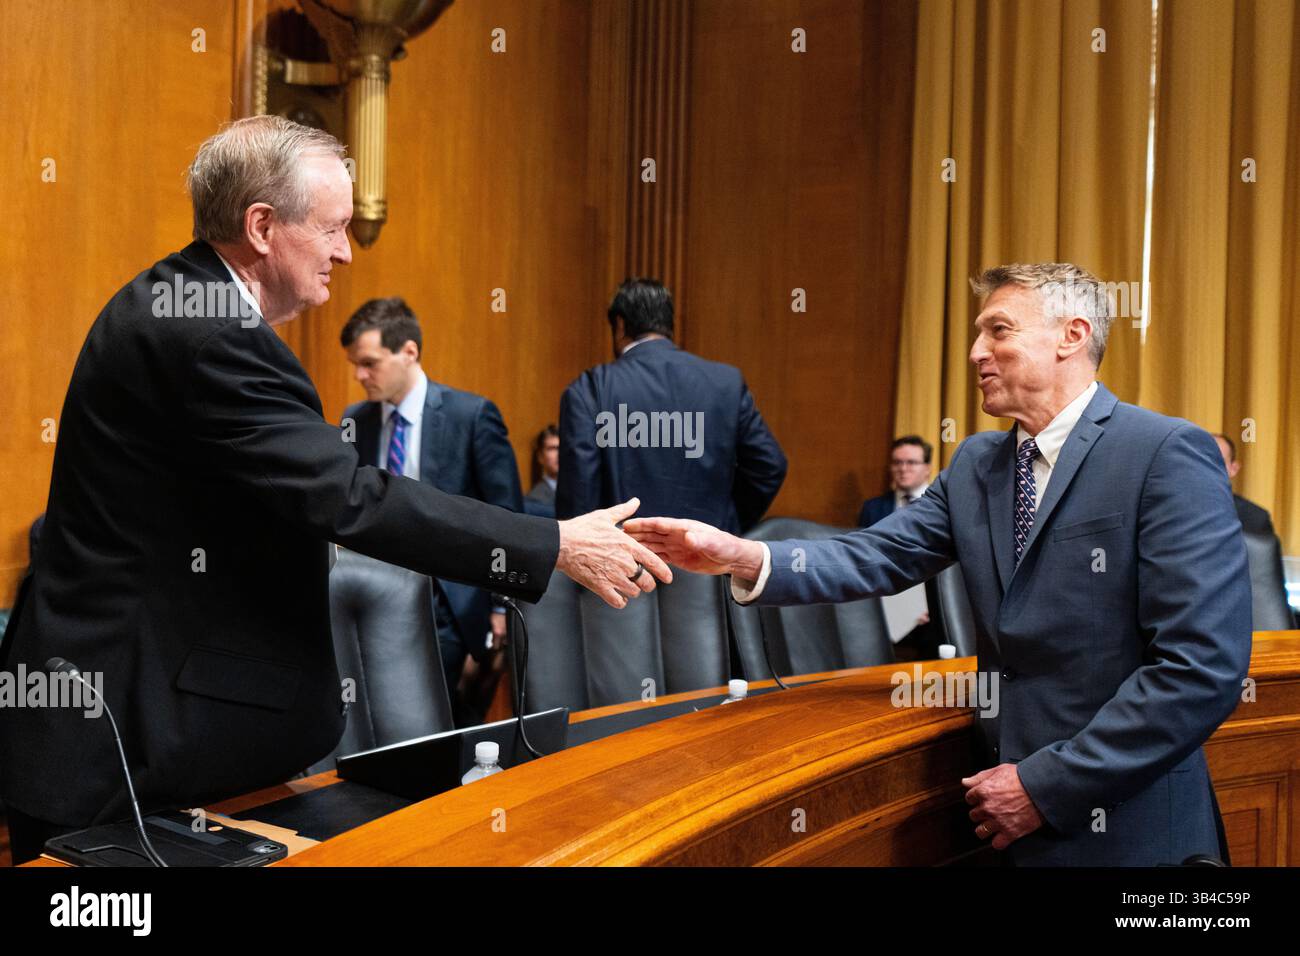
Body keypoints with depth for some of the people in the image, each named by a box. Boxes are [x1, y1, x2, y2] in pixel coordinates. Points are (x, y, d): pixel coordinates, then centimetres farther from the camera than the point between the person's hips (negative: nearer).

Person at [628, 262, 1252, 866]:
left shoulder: (1168, 454, -14)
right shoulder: (977, 463, 8)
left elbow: (1203, 667, -20)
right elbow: (875, 557, -1)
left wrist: (1045, 786, -17)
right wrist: (743, 557, -18)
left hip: (1124, 829, -6)